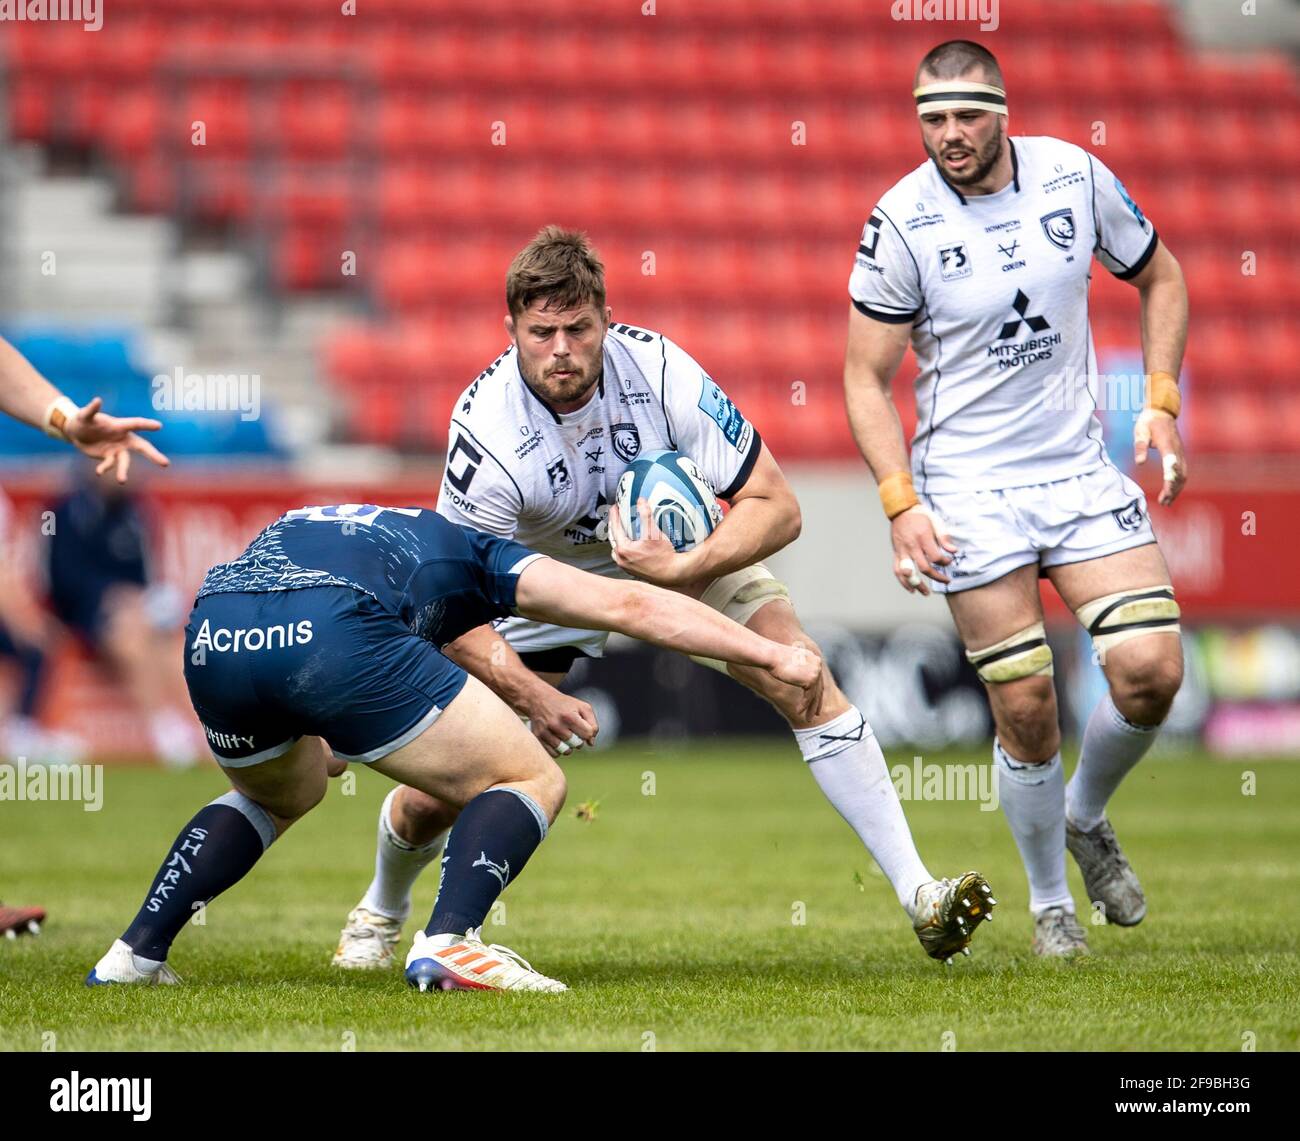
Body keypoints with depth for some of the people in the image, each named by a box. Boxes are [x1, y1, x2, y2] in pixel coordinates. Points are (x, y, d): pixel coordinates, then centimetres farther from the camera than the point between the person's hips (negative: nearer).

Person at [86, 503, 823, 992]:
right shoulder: (475, 556, 33)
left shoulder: (304, 528, 44)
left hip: (211, 637, 6)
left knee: (277, 795, 38)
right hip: (330, 633, -6)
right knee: (533, 783, 10)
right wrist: (771, 655, 31)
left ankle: (137, 953, 27)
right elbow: (631, 606, 27)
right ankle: (448, 944, -11)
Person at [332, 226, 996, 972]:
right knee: (436, 796, -6)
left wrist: (686, 567, -38)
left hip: (681, 552, 1)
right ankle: (382, 910, 30)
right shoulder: (487, 433, -32)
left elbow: (776, 506, -23)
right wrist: (533, 697, -42)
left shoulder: (657, 368, -29)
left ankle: (918, 895, -16)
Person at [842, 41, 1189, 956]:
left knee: (1151, 672, -10)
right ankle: (1049, 902, 16)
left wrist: (1161, 405, 3)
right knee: (1027, 709, -6)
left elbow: (1159, 278, 14)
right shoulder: (902, 224, -11)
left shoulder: (1077, 178, -3)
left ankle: (1087, 819, 21)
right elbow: (867, 376, -4)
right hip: (969, 487, -3)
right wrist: (901, 503, -14)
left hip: (1081, 468, 3)